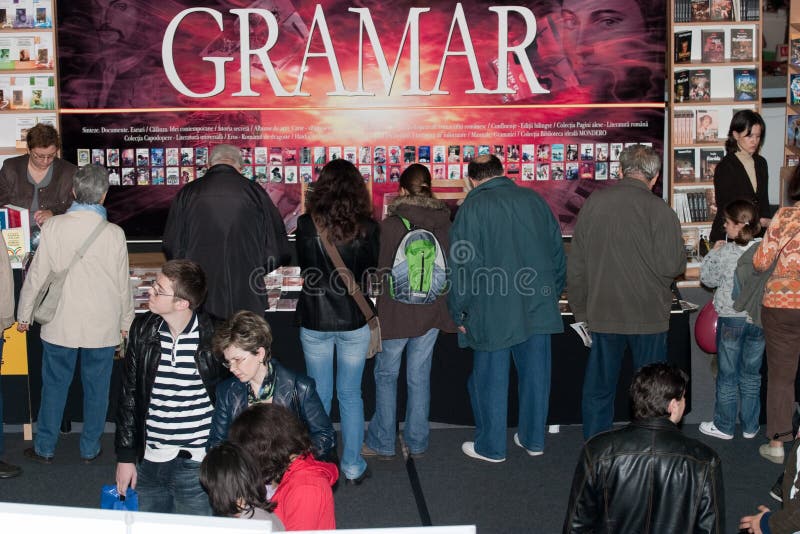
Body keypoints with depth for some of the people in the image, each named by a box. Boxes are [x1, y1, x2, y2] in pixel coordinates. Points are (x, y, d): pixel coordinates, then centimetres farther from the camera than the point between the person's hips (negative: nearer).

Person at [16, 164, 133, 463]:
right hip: (102, 326, 0)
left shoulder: (53, 227, -9)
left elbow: (37, 274, -3)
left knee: (54, 385, 13)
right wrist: (126, 321, 12)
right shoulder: (114, 234, -9)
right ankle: (90, 449, 22)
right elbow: (123, 283, -2)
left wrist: (24, 315, 10)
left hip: (61, 324, 0)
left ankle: (45, 449, 23)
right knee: (96, 388, 12)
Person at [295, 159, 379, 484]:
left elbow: (302, 266, 4)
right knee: (351, 395, 13)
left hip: (315, 321, 0)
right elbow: (371, 271, 2)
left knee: (318, 395, 14)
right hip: (354, 321, 0)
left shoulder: (307, 224, -11)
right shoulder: (366, 227, -10)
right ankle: (352, 467, 20)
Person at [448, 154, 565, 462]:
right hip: (539, 308, 5)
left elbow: (461, 264, -10)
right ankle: (533, 440, 26)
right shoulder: (534, 199, 7)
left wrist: (459, 313, -1)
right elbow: (558, 251, 13)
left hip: (493, 312, -4)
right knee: (535, 373, 13)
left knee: (491, 378, 7)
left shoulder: (472, 207, -7)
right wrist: (553, 293, 22)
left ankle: (491, 447, 17)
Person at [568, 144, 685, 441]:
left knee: (598, 388, 13)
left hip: (602, 314, 3)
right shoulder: (659, 210, -12)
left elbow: (576, 266, 3)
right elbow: (672, 266, -13)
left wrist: (580, 310, 13)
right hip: (648, 316, -3)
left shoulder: (593, 203, 0)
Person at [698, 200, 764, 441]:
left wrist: (713, 253, 7)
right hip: (759, 319, 4)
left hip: (731, 319, -3)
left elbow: (708, 279, -1)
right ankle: (750, 426, 24)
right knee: (751, 375, 15)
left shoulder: (725, 253, -15)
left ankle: (724, 426, 17)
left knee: (728, 376, 8)